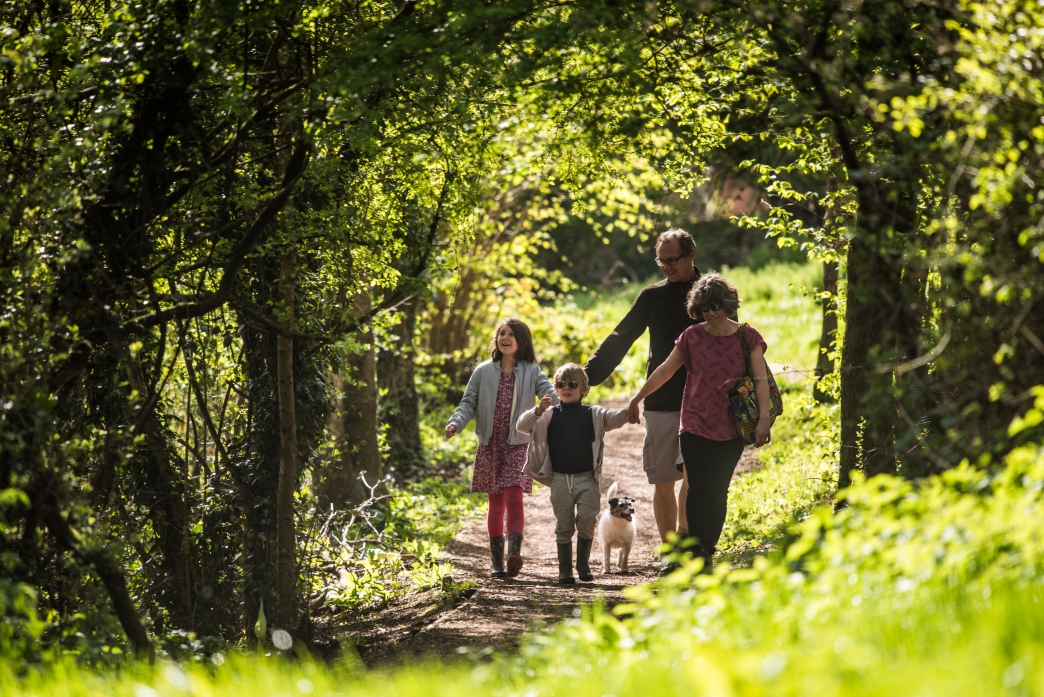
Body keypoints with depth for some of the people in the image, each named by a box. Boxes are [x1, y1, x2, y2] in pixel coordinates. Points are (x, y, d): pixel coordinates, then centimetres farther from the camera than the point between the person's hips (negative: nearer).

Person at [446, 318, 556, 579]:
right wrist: (456, 423, -15)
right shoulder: (483, 372, 7)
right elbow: (468, 403, 5)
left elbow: (551, 394, -11)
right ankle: (497, 560, 11)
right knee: (496, 503, 6)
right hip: (490, 445, 2)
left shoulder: (531, 372, 3)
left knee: (514, 498, -17)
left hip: (518, 445, -2)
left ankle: (514, 553, -28)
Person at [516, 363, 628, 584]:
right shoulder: (549, 415, 5)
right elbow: (522, 425, -5)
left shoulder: (592, 414, 6)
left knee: (587, 520, -10)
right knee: (564, 526, 3)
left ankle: (583, 564, 8)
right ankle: (565, 570, 11)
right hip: (560, 478, 0)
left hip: (586, 477, 0)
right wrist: (538, 411, -25)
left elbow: (613, 418, -10)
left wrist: (627, 412, -34)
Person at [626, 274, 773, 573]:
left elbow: (761, 379, -4)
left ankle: (708, 551, 11)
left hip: (730, 429, 0)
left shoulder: (747, 336, -1)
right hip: (695, 425, 0)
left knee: (718, 492, 2)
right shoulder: (692, 336, 2)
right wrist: (637, 399, 16)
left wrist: (764, 418, -15)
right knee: (698, 489, -10)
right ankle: (697, 554, -13)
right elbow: (664, 371, 11)